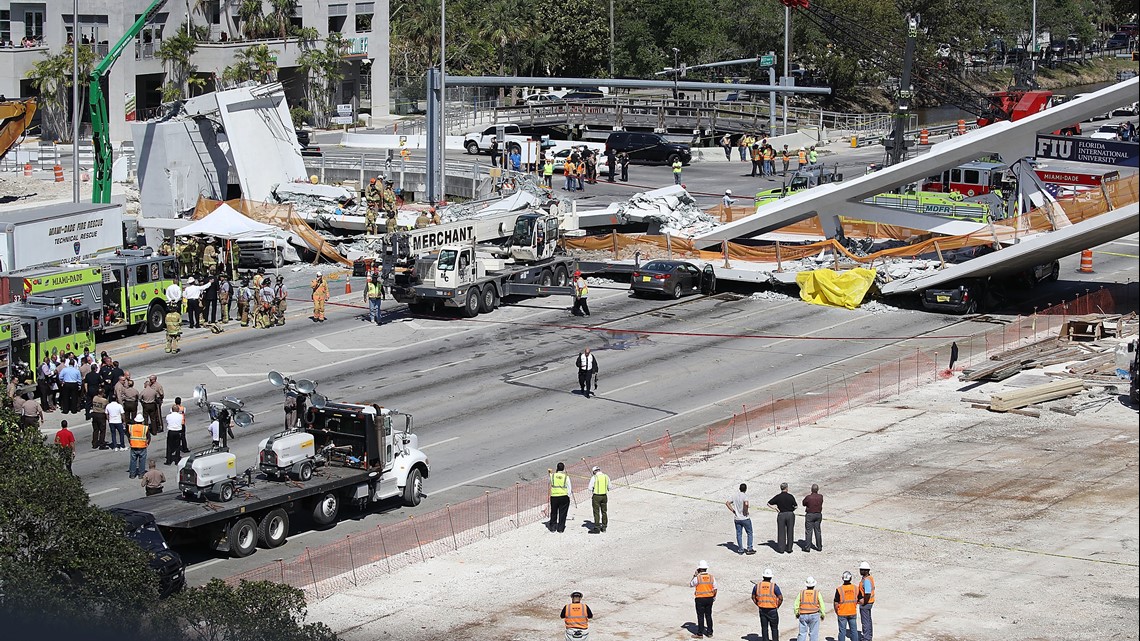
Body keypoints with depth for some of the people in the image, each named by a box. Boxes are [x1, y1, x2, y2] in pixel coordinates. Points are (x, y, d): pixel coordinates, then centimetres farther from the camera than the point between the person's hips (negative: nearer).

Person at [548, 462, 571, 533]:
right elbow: (569, 488, -2)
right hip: (564, 497, -2)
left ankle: (552, 527, 18)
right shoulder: (566, 477, -7)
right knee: (562, 513, 6)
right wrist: (568, 495, 9)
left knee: (553, 513, 15)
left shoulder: (552, 475, -3)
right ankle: (560, 528, 7)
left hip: (554, 496, 2)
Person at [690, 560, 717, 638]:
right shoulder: (711, 577, -2)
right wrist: (714, 597, 17)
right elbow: (715, 589, 4)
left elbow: (690, 584, 1)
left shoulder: (697, 578, -15)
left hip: (700, 599, -4)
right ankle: (709, 632, 20)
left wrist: (694, 575, 5)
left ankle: (700, 634, 5)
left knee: (700, 616, 1)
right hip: (709, 598, 4)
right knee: (708, 616, 14)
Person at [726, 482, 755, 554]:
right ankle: (749, 549, 11)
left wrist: (733, 511, 6)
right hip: (745, 518, -5)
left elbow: (727, 503, 5)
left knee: (739, 534, 12)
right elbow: (746, 503, -34)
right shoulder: (744, 496, -15)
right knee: (749, 533, 11)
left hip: (737, 518, 5)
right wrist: (746, 511, -17)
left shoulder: (734, 496, 3)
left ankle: (740, 550, 15)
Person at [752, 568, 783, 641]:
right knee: (774, 628, 10)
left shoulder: (757, 586, -4)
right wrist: (777, 606, 1)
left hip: (762, 610, 3)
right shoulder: (774, 586, -14)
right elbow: (781, 598, -14)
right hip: (772, 610, -3)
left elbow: (753, 597, 6)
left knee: (764, 628, 13)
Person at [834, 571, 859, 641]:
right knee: (854, 630, 12)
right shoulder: (855, 588, -6)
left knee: (842, 631, 6)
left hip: (842, 613, -3)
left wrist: (836, 613, 3)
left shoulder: (839, 589, -15)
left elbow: (836, 603, -12)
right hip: (853, 613, 3)